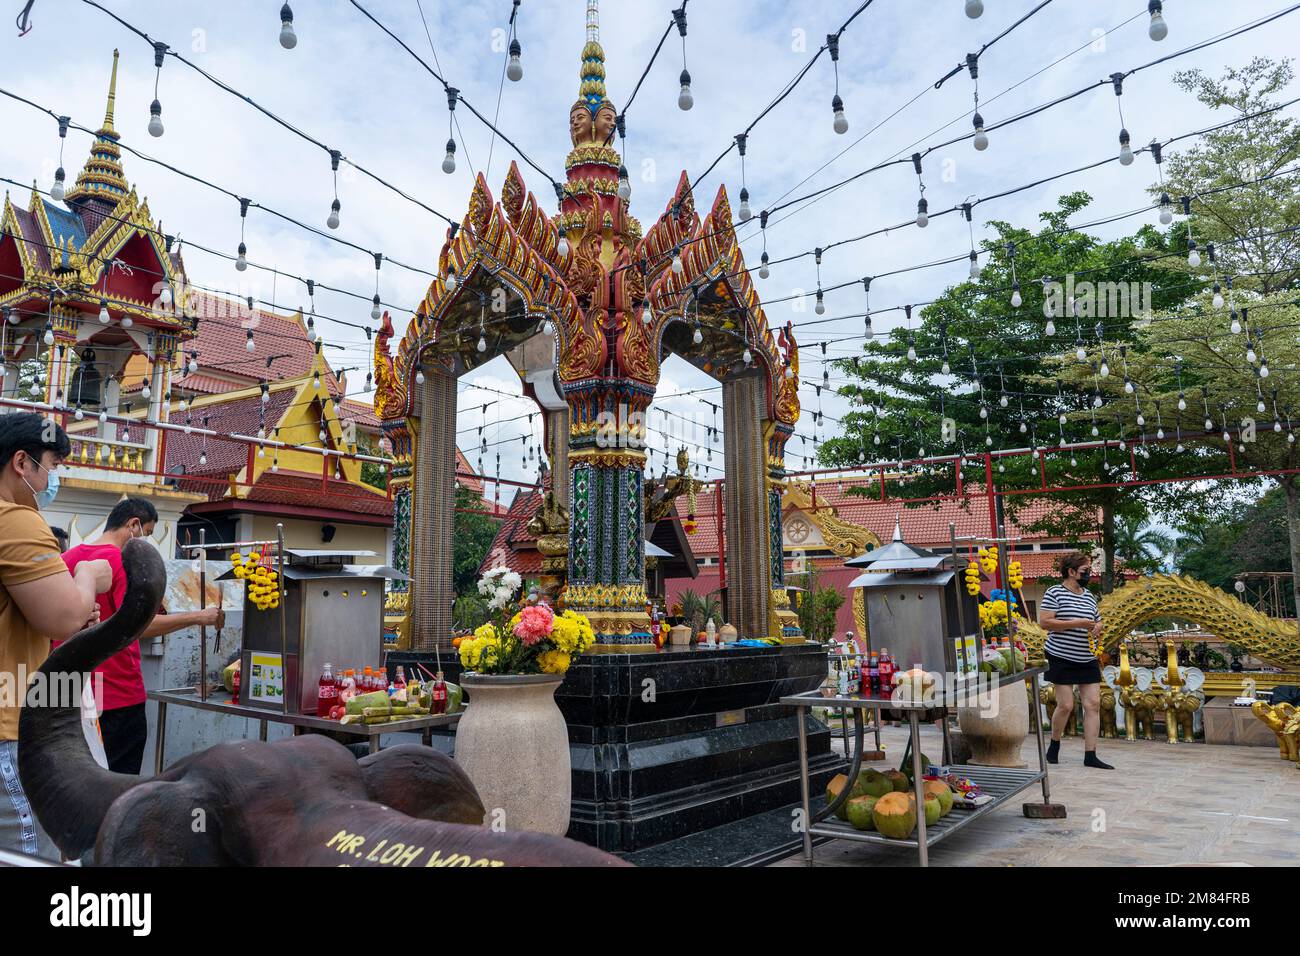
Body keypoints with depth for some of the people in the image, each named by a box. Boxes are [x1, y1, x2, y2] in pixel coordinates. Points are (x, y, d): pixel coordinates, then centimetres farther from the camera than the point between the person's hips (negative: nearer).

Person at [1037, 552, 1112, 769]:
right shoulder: (1055, 593, -7)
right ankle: (1054, 745, 20)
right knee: (1066, 705, -4)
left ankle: (1090, 755, 5)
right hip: (1062, 659, -6)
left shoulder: (1089, 597, 13)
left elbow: (1098, 621, 25)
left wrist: (1097, 628, 1)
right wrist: (1077, 623, -20)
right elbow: (1044, 622, -16)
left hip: (1088, 660, 6)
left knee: (1093, 704, 0)